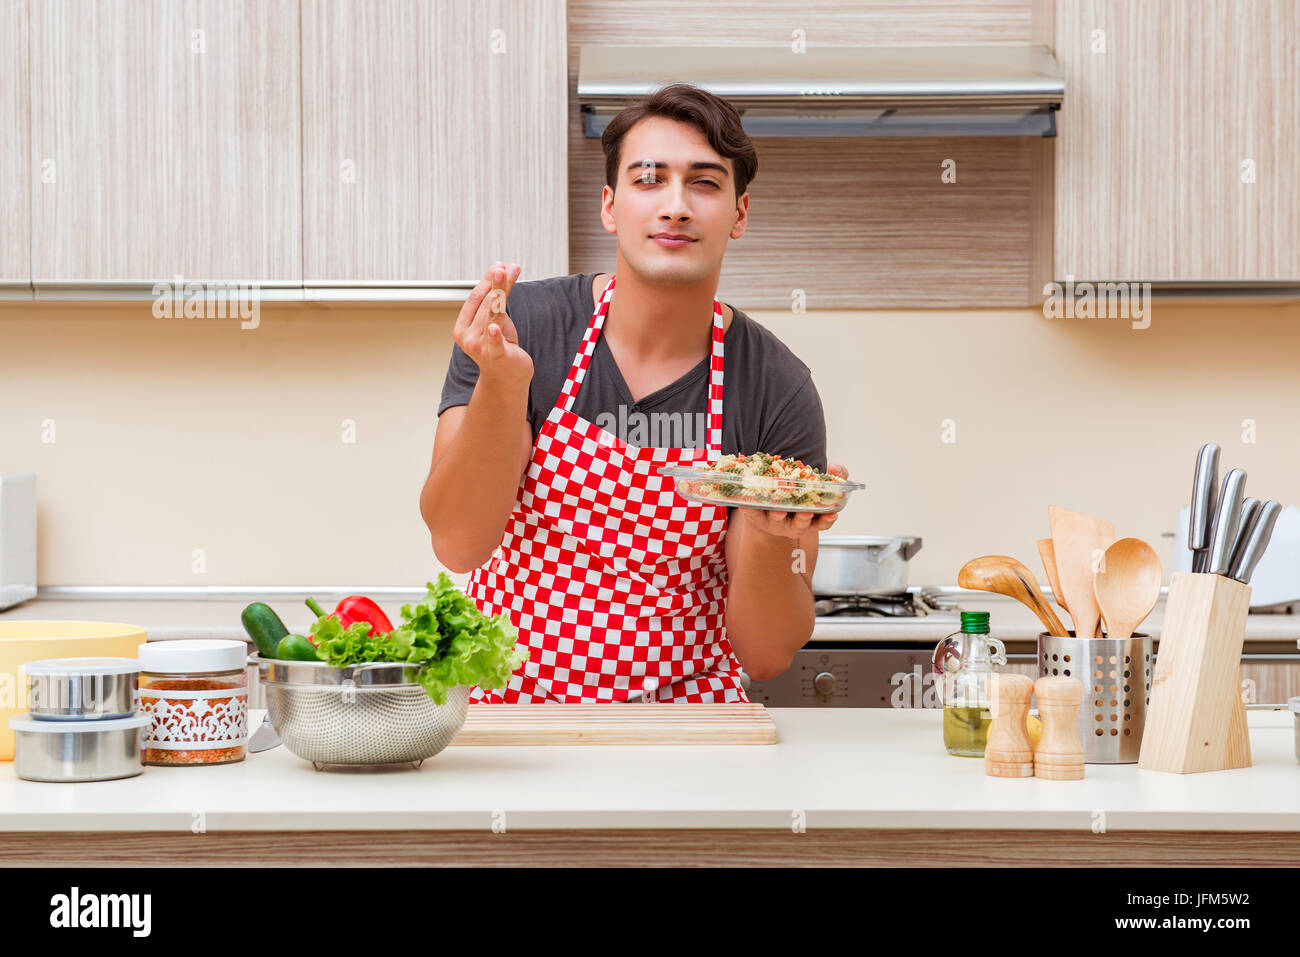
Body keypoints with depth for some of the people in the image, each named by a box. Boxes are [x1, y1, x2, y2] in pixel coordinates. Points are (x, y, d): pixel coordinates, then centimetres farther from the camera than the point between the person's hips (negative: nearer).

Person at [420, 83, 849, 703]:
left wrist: (771, 537, -24)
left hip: (685, 715, 1)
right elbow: (458, 542, -14)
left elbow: (765, 656, -5)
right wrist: (502, 385, -28)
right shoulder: (517, 327, -5)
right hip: (508, 710, -1)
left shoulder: (777, 391, -6)